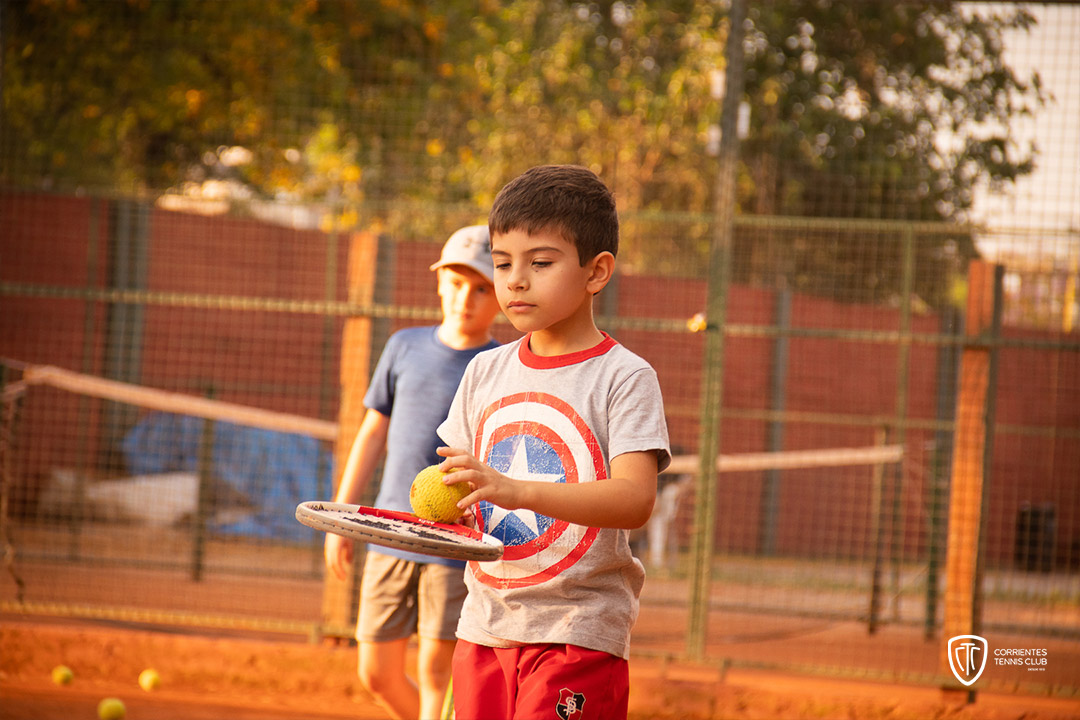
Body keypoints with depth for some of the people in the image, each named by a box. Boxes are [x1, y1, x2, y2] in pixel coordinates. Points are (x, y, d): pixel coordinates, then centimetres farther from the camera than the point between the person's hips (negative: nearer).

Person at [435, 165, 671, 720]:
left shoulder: (625, 378, -7)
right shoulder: (486, 373, 11)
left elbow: (635, 499, -20)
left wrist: (516, 490, -33)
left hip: (578, 630, -5)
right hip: (485, 626, 6)